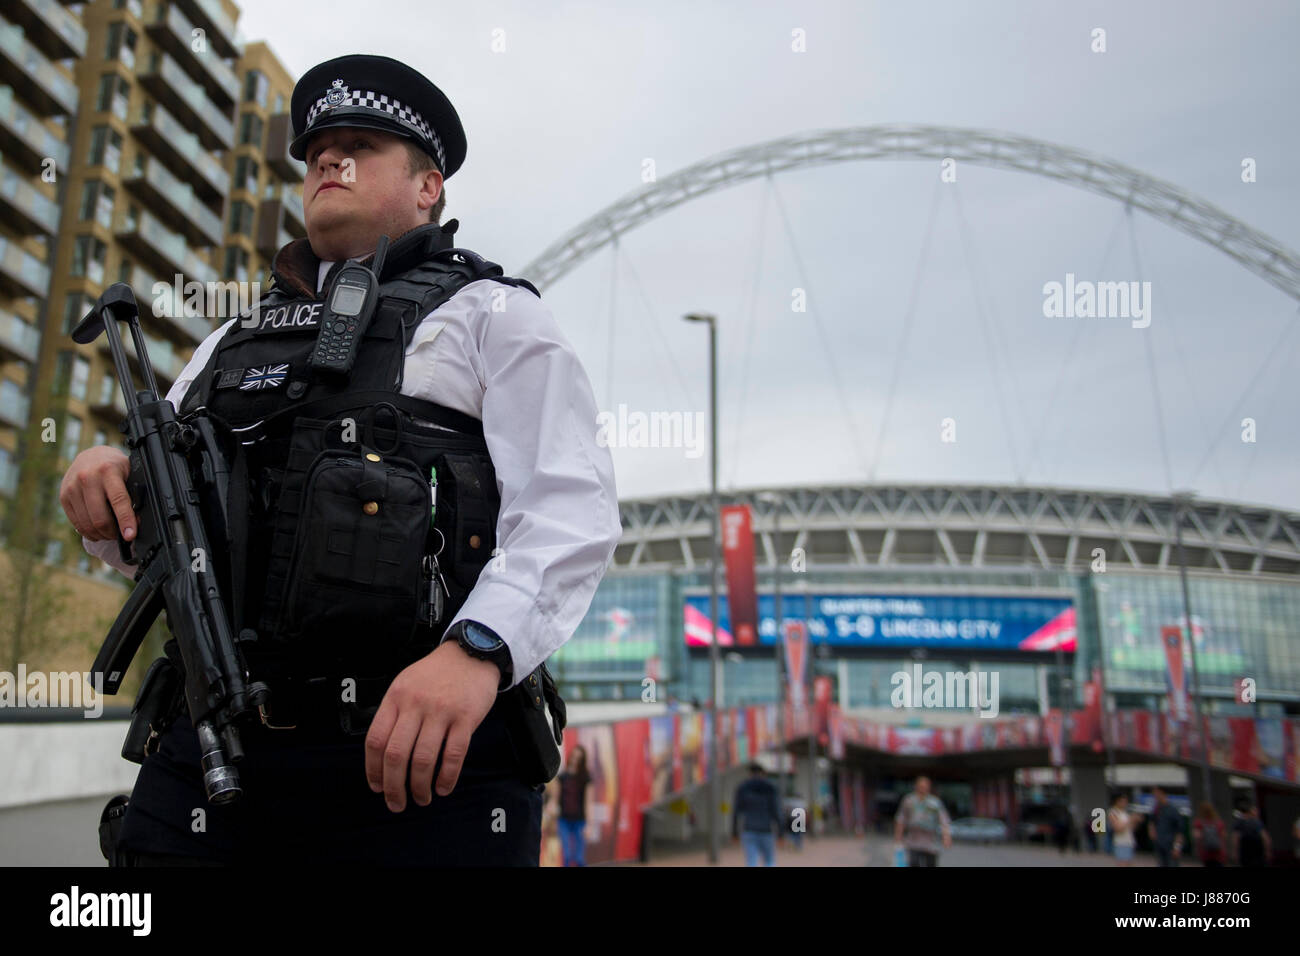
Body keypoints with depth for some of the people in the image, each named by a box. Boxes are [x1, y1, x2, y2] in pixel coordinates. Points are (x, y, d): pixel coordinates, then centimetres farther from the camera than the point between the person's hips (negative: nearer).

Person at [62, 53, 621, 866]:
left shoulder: (492, 314, 6)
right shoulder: (236, 340, 23)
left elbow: (569, 508, -9)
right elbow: (150, 539, 26)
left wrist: (479, 648, -26)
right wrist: (103, 489, 2)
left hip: (428, 753, -4)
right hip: (214, 751, 5)